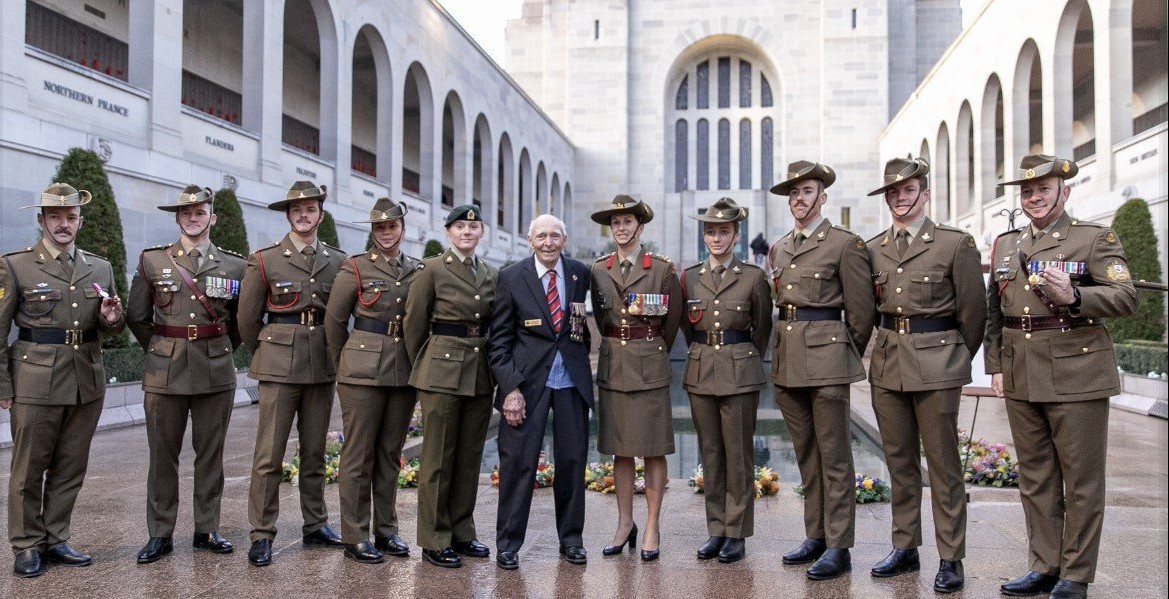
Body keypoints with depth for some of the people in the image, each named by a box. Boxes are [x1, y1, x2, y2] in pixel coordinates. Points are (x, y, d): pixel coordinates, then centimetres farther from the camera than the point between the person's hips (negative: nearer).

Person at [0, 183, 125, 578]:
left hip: (87, 383, 4)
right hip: (36, 384, -4)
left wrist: (112, 321, -7)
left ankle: (55, 541, 24)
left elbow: (109, 329, 17)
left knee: (70, 470, 11)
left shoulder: (100, 268, 10)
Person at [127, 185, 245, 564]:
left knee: (210, 453, 8)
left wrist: (220, 352, 11)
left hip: (217, 373, 1)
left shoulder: (234, 265, 4)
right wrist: (160, 351, 10)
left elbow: (242, 320, 14)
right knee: (163, 454, 5)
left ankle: (207, 530, 18)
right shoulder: (151, 260, 4)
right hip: (165, 373, 0)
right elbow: (137, 317, 9)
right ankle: (160, 534, 15)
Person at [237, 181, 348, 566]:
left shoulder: (338, 261, 8)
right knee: (269, 454, -3)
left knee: (315, 451, 11)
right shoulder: (264, 260, 0)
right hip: (279, 367, -3)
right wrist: (266, 356, 11)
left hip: (322, 367, 3)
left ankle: (315, 525, 23)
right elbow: (248, 319, 4)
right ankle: (262, 535, 6)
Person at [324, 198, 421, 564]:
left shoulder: (418, 271, 9)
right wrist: (344, 366, 7)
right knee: (358, 455, 1)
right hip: (364, 372, -4)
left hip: (404, 371, 4)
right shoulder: (355, 268, -2)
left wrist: (416, 364, 12)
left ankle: (386, 531, 22)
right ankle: (355, 537, 10)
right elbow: (334, 321, 2)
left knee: (390, 454, 12)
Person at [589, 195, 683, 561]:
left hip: (650, 366, -3)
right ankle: (624, 524, 18)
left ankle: (652, 528, 9)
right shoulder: (598, 270, 7)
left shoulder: (662, 269, -3)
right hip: (612, 366, 3)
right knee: (620, 449, 9)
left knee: (653, 449, 1)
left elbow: (673, 320, 6)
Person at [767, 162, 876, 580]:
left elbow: (862, 310, -3)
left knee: (834, 457, -2)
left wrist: (848, 356, 6)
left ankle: (839, 548, 5)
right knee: (806, 455, 13)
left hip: (826, 358, -6)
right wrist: (786, 351, 16)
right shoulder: (779, 249, 15)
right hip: (787, 361, 7)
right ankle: (816, 536, 22)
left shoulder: (845, 244, -5)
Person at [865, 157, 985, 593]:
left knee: (943, 463, 1)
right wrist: (889, 348, 14)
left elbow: (973, 312, 2)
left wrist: (956, 359, 9)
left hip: (937, 364, -4)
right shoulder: (873, 249, 9)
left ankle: (951, 559, 11)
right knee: (899, 461, 12)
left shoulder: (956, 244, -3)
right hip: (888, 363, 5)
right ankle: (905, 548, 23)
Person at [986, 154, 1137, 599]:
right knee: (1035, 478, 12)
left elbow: (1126, 299, -11)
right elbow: (994, 313, 17)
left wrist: (1073, 296, -27)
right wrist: (995, 366, 11)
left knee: (1081, 479, 3)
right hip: (1021, 379, 5)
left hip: (1076, 376, -5)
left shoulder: (1097, 239, -1)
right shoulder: (1005, 244, 14)